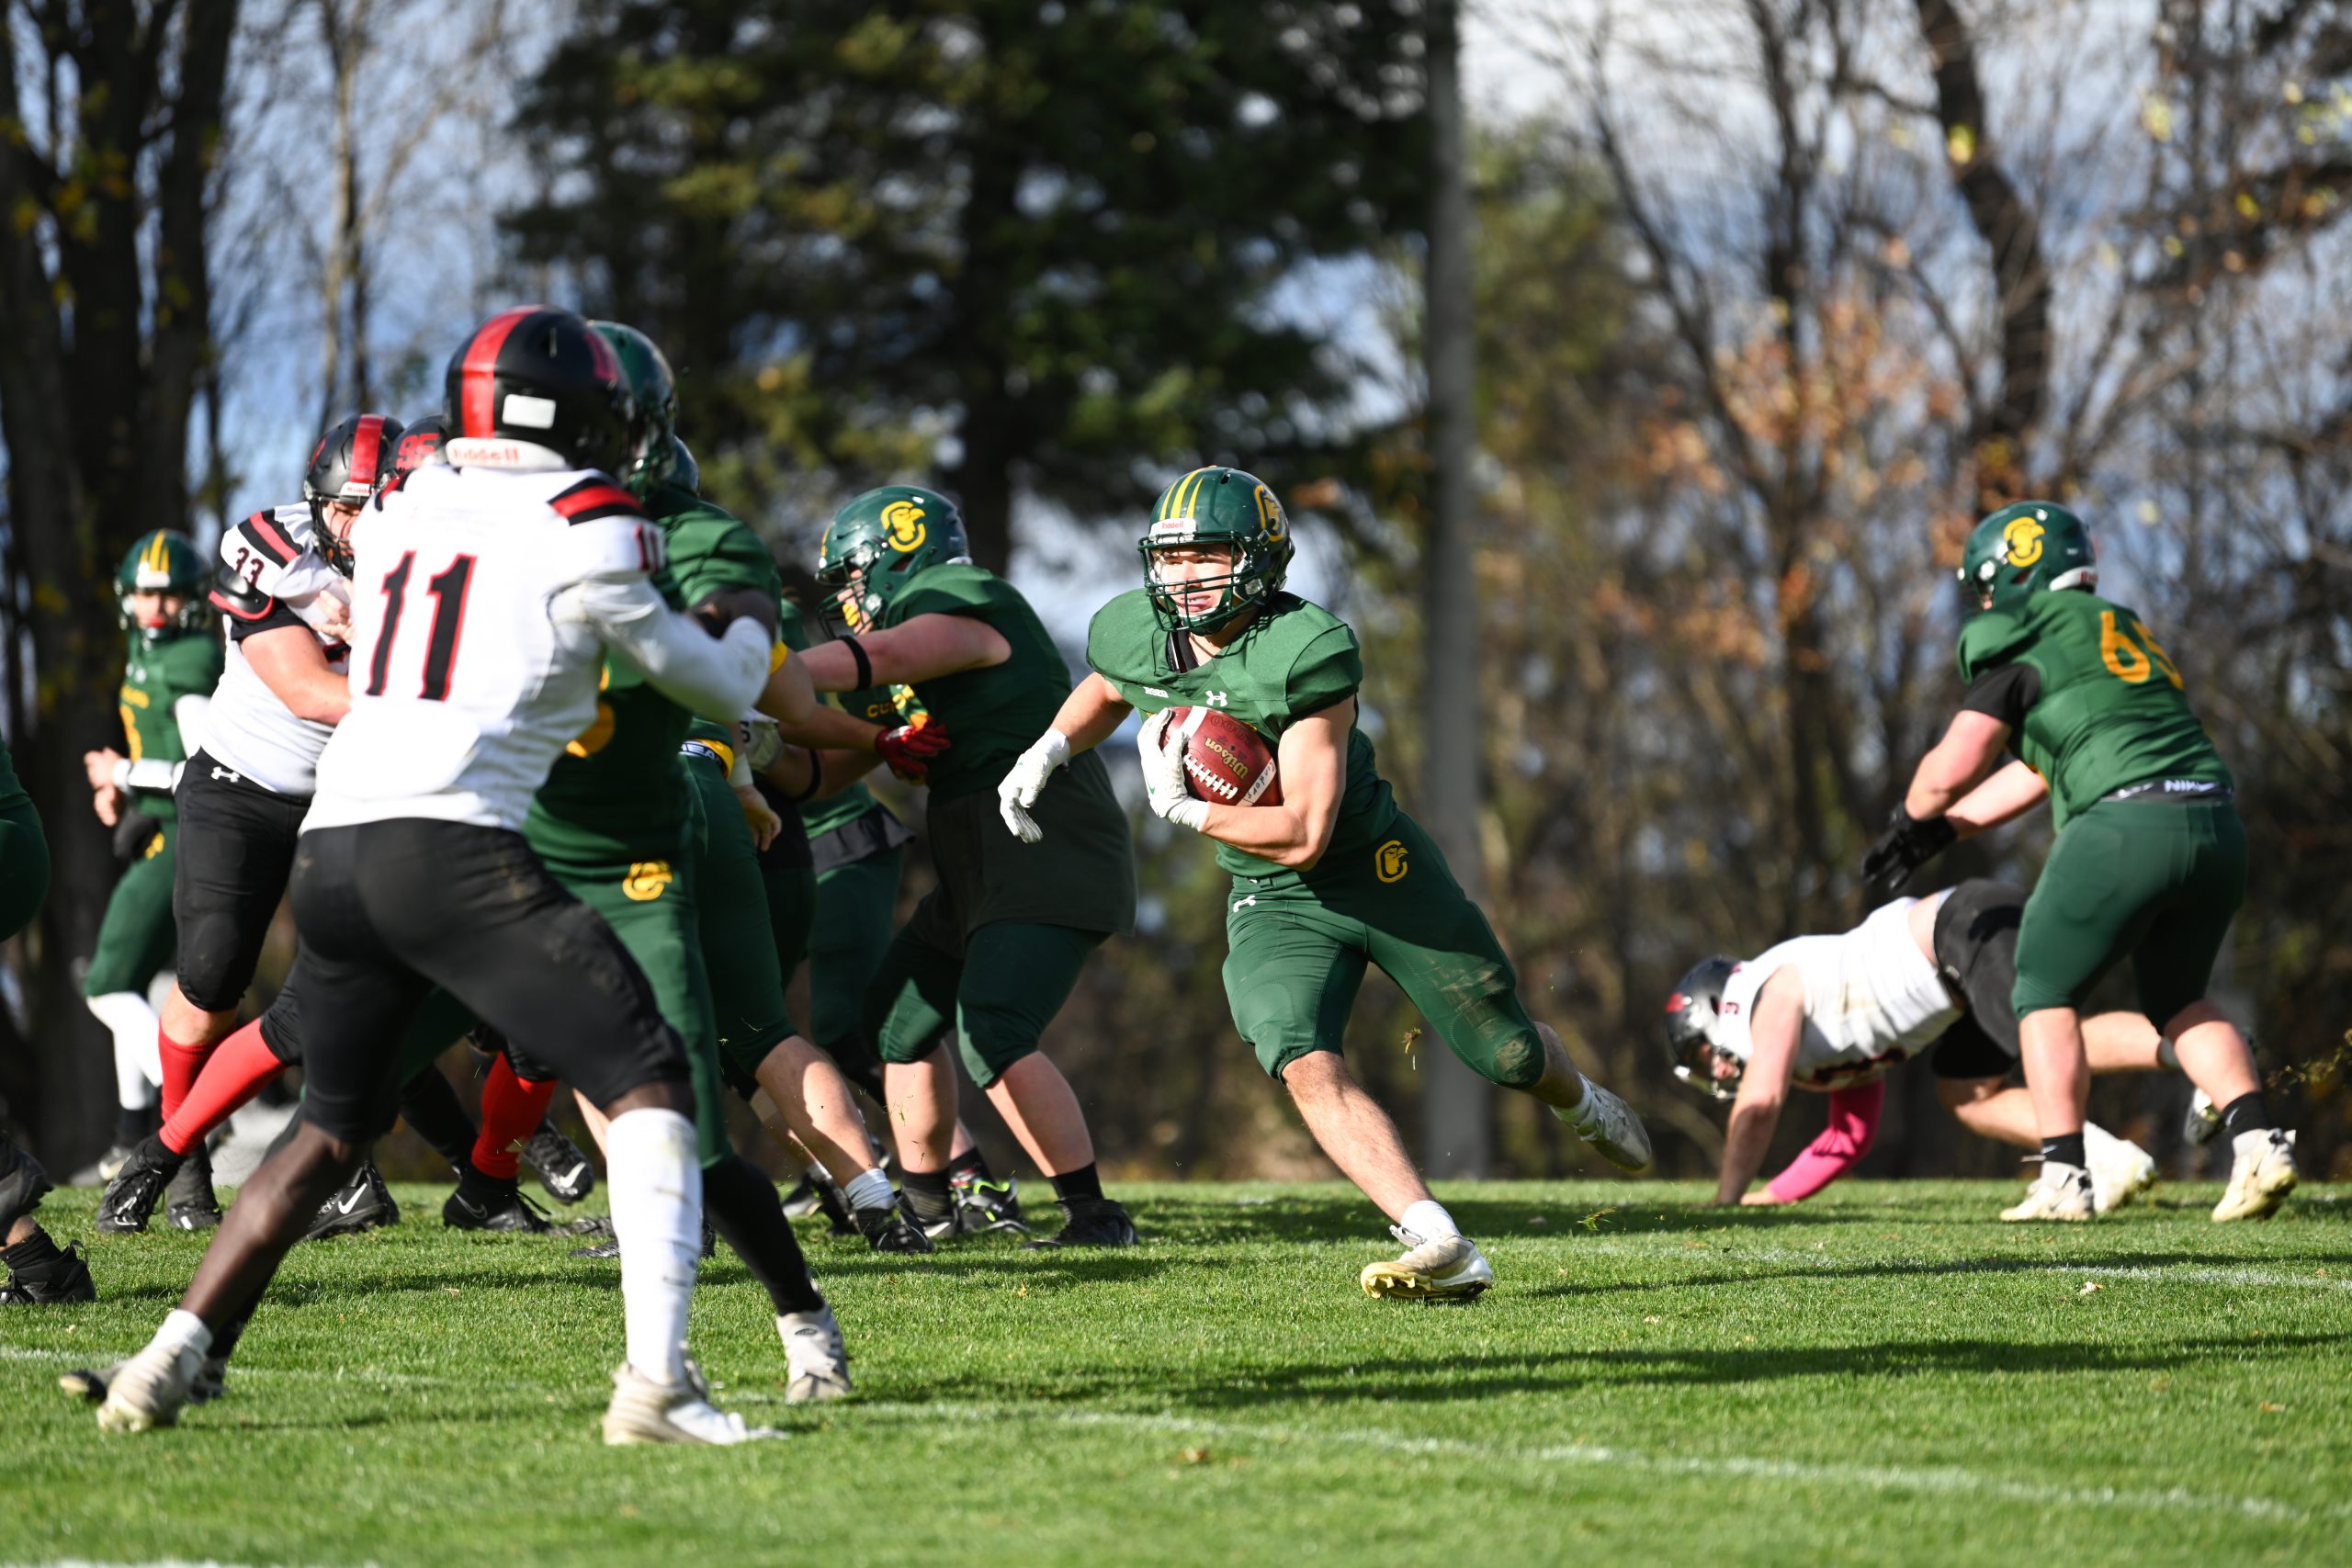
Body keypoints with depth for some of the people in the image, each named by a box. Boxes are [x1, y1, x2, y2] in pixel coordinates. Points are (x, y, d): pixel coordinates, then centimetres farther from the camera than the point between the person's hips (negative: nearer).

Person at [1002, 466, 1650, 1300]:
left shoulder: (1303, 654, -27)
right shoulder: (1137, 637, -8)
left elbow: (1304, 836, -29)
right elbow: (1107, 689, 22)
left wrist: (1181, 808, -25)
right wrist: (1050, 749, 5)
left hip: (1377, 866, -4)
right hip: (1272, 902, 4)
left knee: (1507, 1054, 7)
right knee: (1306, 1067, -22)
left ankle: (1582, 1105, 45)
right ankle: (1442, 1250, -26)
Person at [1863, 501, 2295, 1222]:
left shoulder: (2023, 641, 3)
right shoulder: (2122, 629, 27)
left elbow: (1955, 767, -1)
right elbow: (2040, 769, 31)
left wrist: (1914, 814, 21)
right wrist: (1939, 834, 33)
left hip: (2128, 820, -7)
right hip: (2217, 825, 7)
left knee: (2046, 992, 9)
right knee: (2177, 998, 24)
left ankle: (2065, 1179, 2)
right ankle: (2258, 1141, 6)